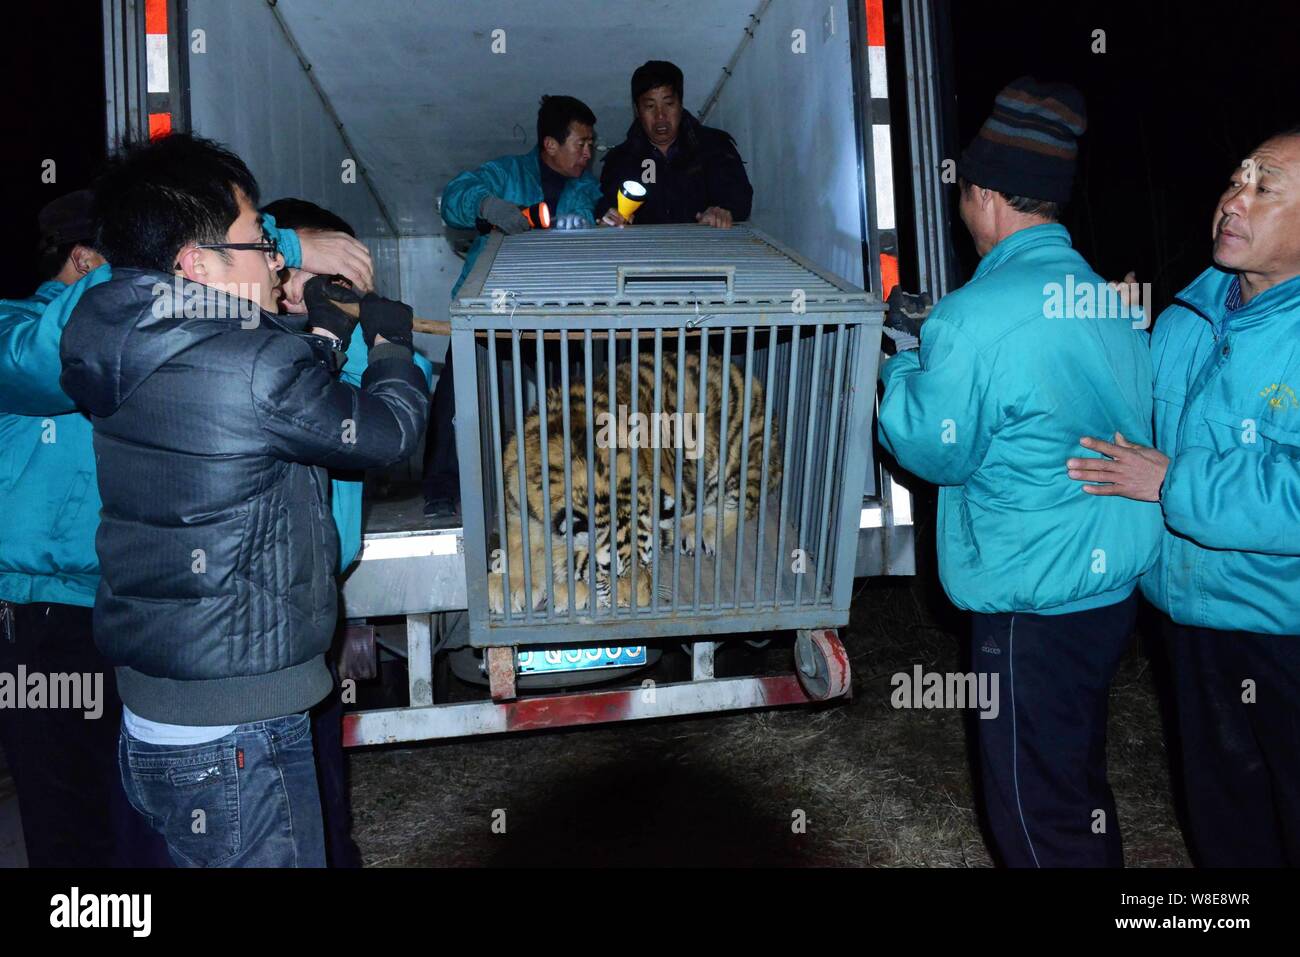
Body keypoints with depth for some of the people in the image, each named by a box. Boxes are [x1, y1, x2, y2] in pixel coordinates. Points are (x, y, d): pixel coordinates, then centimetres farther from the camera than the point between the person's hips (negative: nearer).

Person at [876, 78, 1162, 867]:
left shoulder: (976, 317, -21)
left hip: (1034, 605, -8)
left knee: (1037, 810, 8)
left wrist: (904, 361, 2)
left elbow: (934, 450, -13)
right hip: (1116, 584, 9)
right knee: (1080, 776, 26)